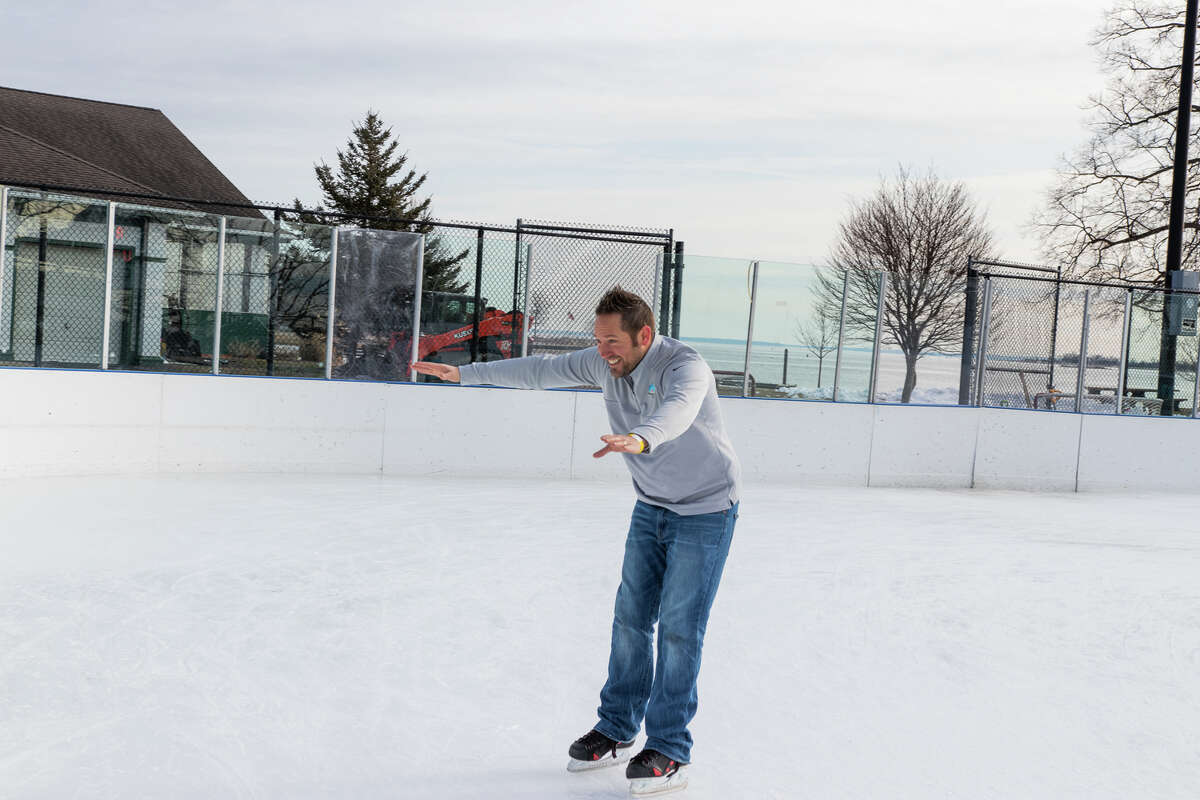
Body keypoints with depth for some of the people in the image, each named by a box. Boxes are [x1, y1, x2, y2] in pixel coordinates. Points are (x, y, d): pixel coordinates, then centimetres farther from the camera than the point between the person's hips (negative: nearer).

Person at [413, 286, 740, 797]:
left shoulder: (685, 366, -28)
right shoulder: (605, 364, -7)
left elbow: (678, 409, -50)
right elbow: (540, 371, 1)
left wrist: (639, 439, -70)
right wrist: (463, 373, 1)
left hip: (706, 510, -6)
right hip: (652, 506, 7)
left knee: (679, 627, -8)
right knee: (631, 616, 8)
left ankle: (669, 753, 1)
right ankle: (616, 731, 21)